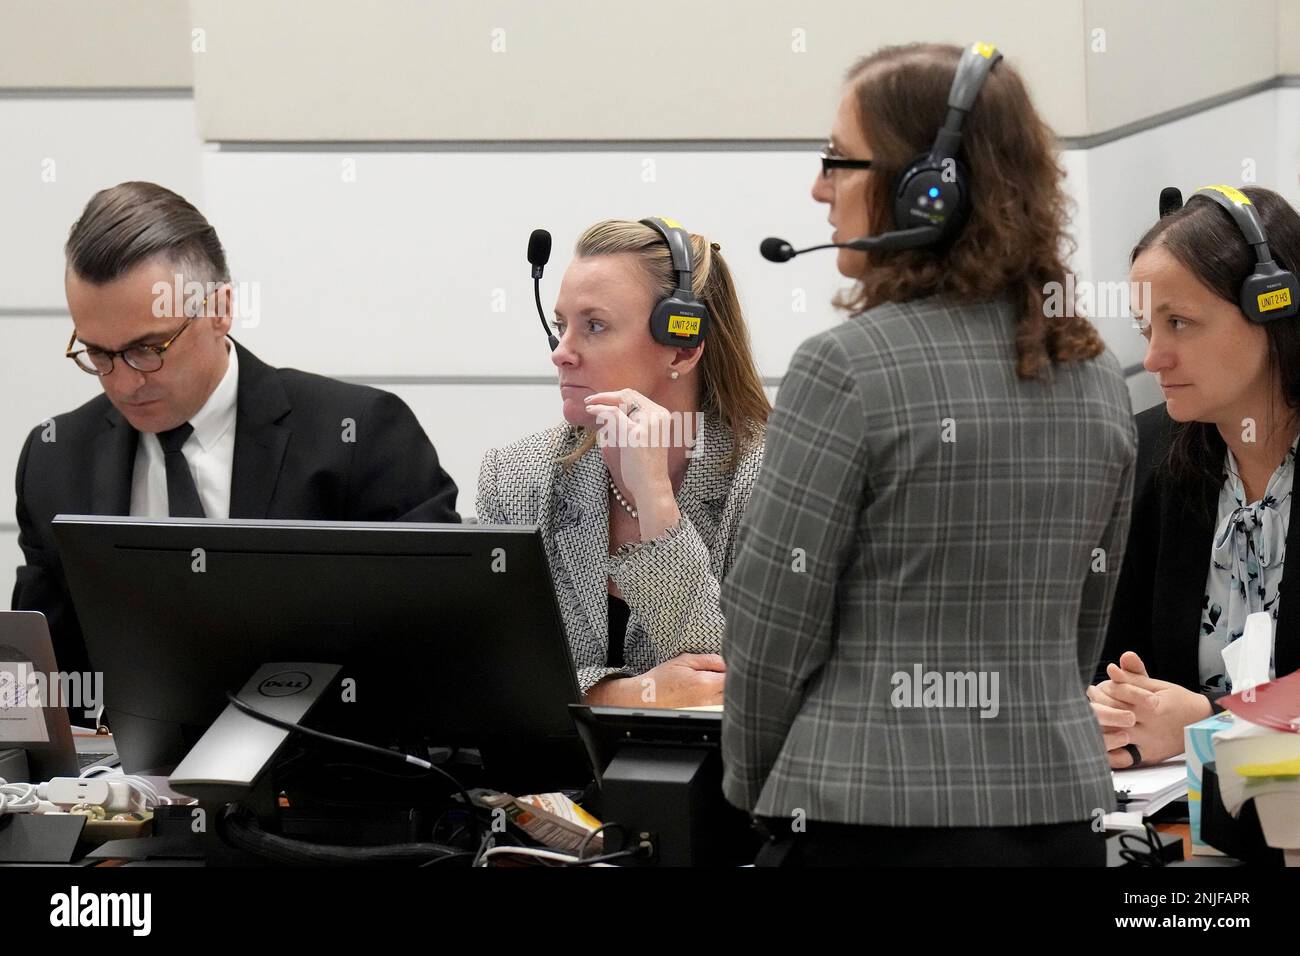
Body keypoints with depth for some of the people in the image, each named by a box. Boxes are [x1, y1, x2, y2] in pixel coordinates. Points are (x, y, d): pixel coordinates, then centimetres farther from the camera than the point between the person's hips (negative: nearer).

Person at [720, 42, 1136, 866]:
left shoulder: (847, 369, -13)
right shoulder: (1096, 377, 6)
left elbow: (771, 628, -10)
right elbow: (1086, 625, 13)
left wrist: (752, 786, 5)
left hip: (878, 823, -6)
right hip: (1062, 813, 6)